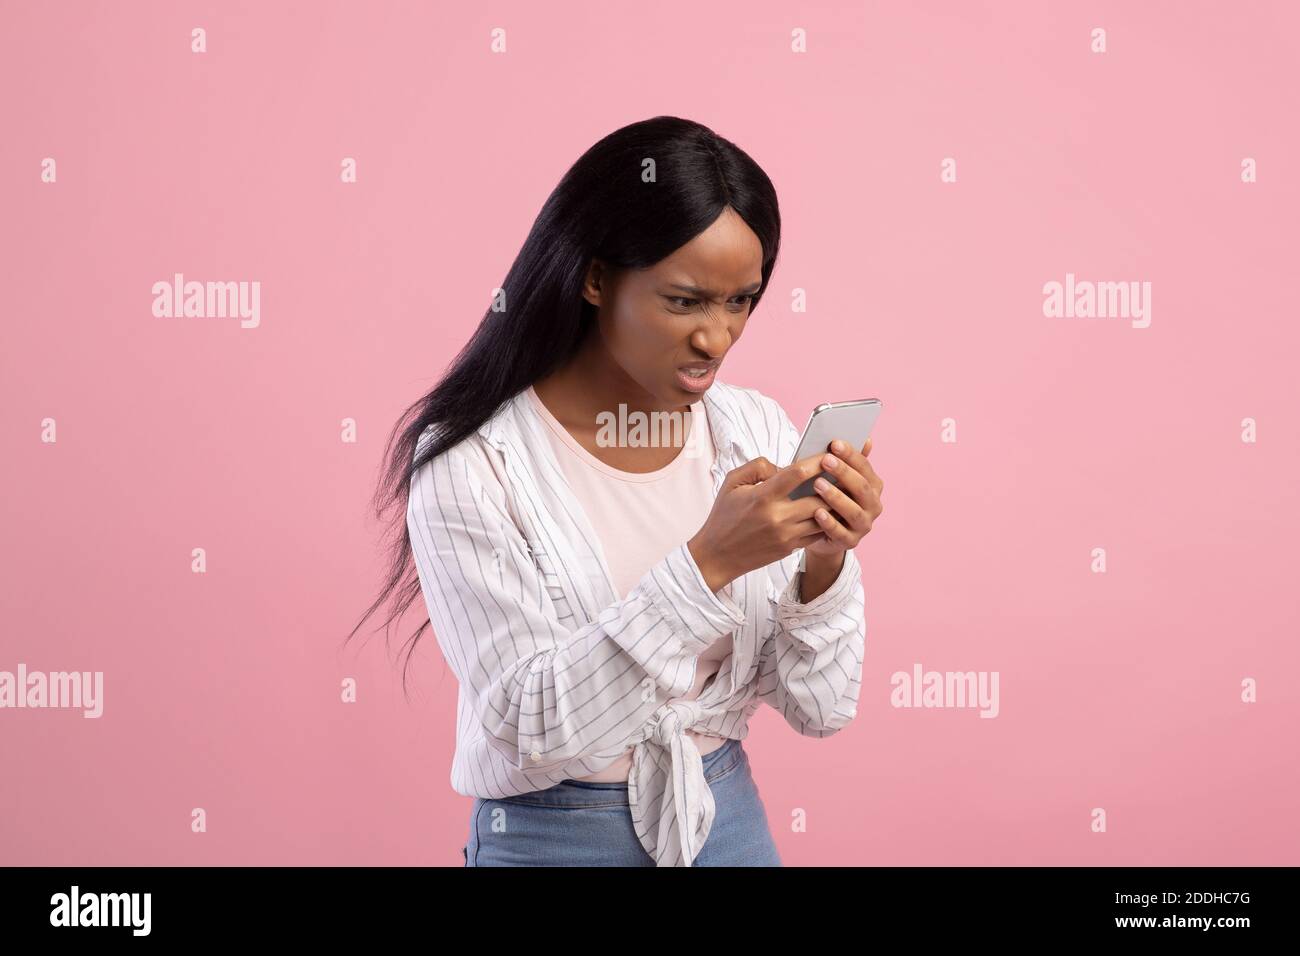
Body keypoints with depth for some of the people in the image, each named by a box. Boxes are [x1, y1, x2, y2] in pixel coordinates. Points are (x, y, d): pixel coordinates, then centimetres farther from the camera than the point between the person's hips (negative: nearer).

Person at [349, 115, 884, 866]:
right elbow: (534, 731, -22)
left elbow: (819, 708, -5)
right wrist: (706, 565, -31)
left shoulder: (759, 433, -7)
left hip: (729, 819, 4)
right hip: (551, 836, -3)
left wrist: (825, 566, -23)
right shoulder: (470, 465, -18)